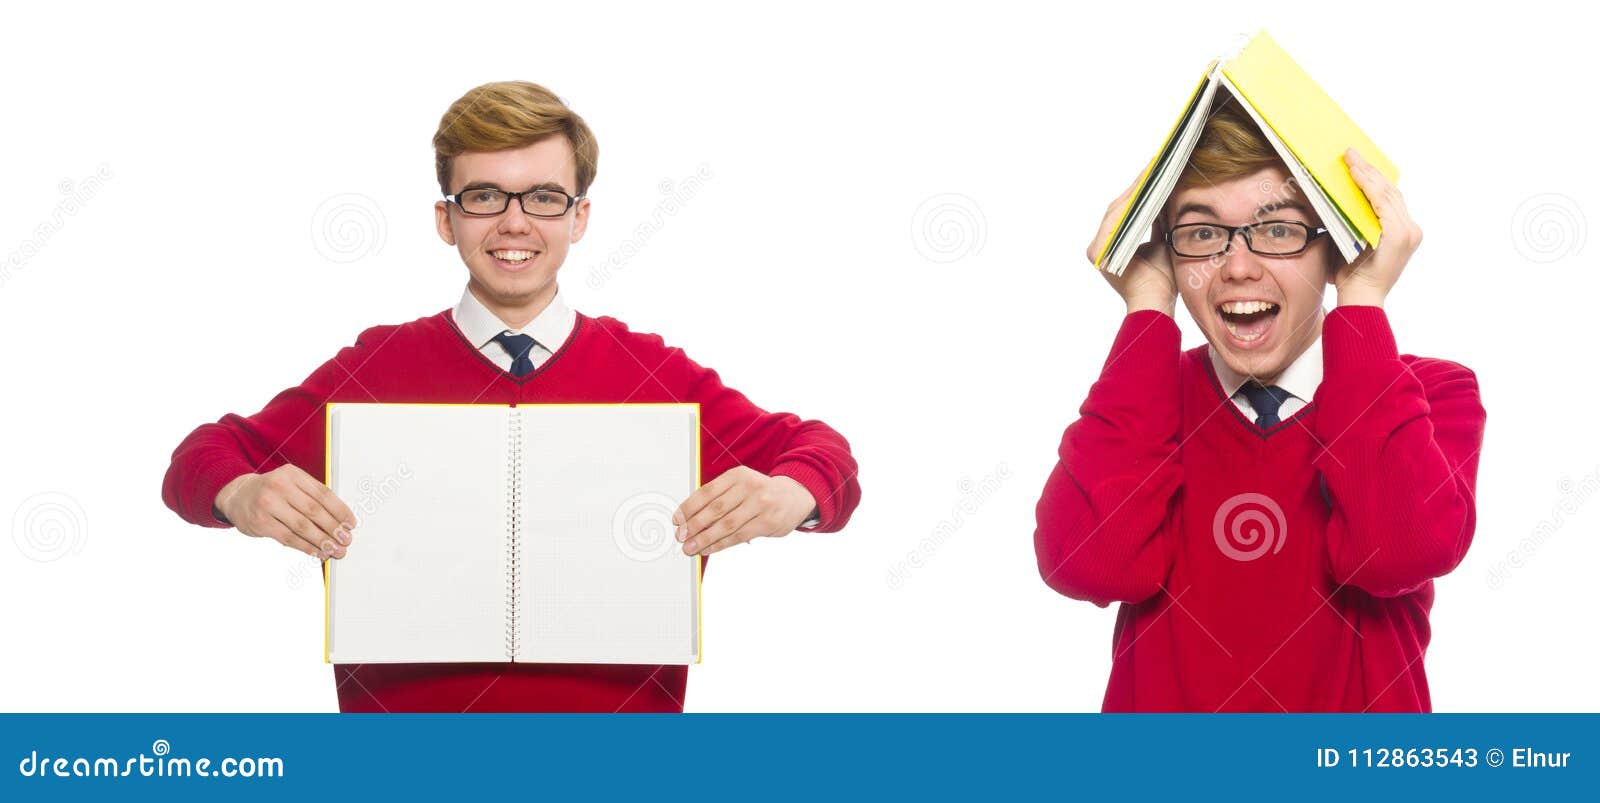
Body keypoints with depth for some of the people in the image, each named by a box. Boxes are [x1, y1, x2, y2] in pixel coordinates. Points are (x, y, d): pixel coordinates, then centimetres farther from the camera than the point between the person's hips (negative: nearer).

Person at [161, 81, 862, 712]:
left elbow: (823, 456, 9)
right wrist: (240, 493, -14)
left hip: (614, 711, 0)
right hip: (404, 710, 0)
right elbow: (208, 455, 10)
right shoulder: (374, 370, 8)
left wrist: (791, 495, -14)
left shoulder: (658, 377, 8)